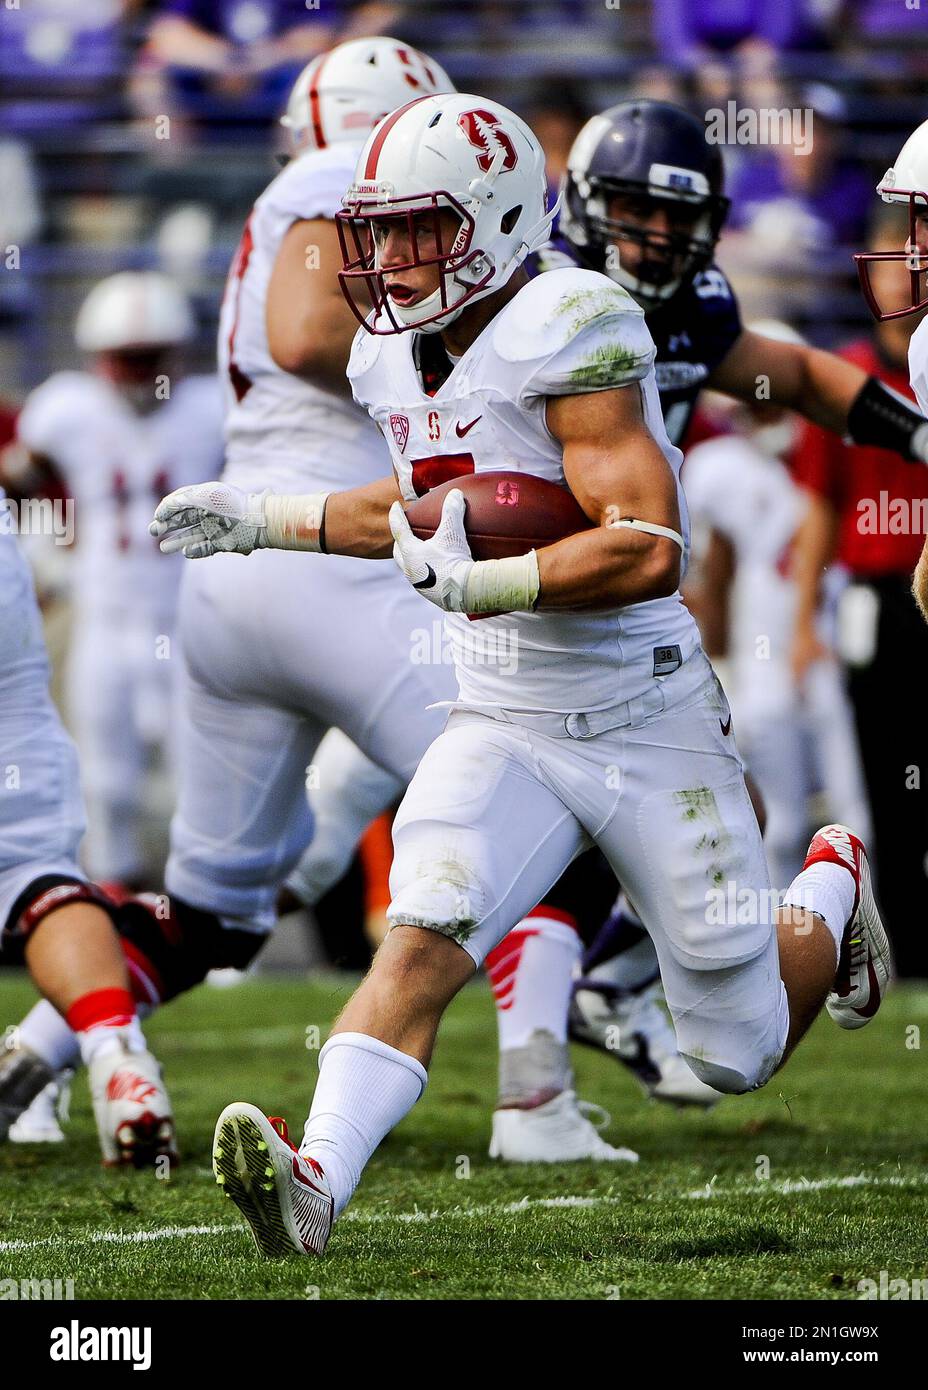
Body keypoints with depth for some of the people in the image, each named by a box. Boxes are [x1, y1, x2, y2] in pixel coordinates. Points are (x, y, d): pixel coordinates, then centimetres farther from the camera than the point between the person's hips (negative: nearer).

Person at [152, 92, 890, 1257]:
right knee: (420, 941, -23)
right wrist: (264, 522, 19)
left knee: (737, 1059, 8)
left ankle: (829, 888, 38)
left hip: (648, 725, -5)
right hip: (505, 730, 5)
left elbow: (648, 547, -27)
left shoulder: (566, 338, -21)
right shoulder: (396, 356, 5)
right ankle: (316, 1180, -35)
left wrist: (475, 581, -29)